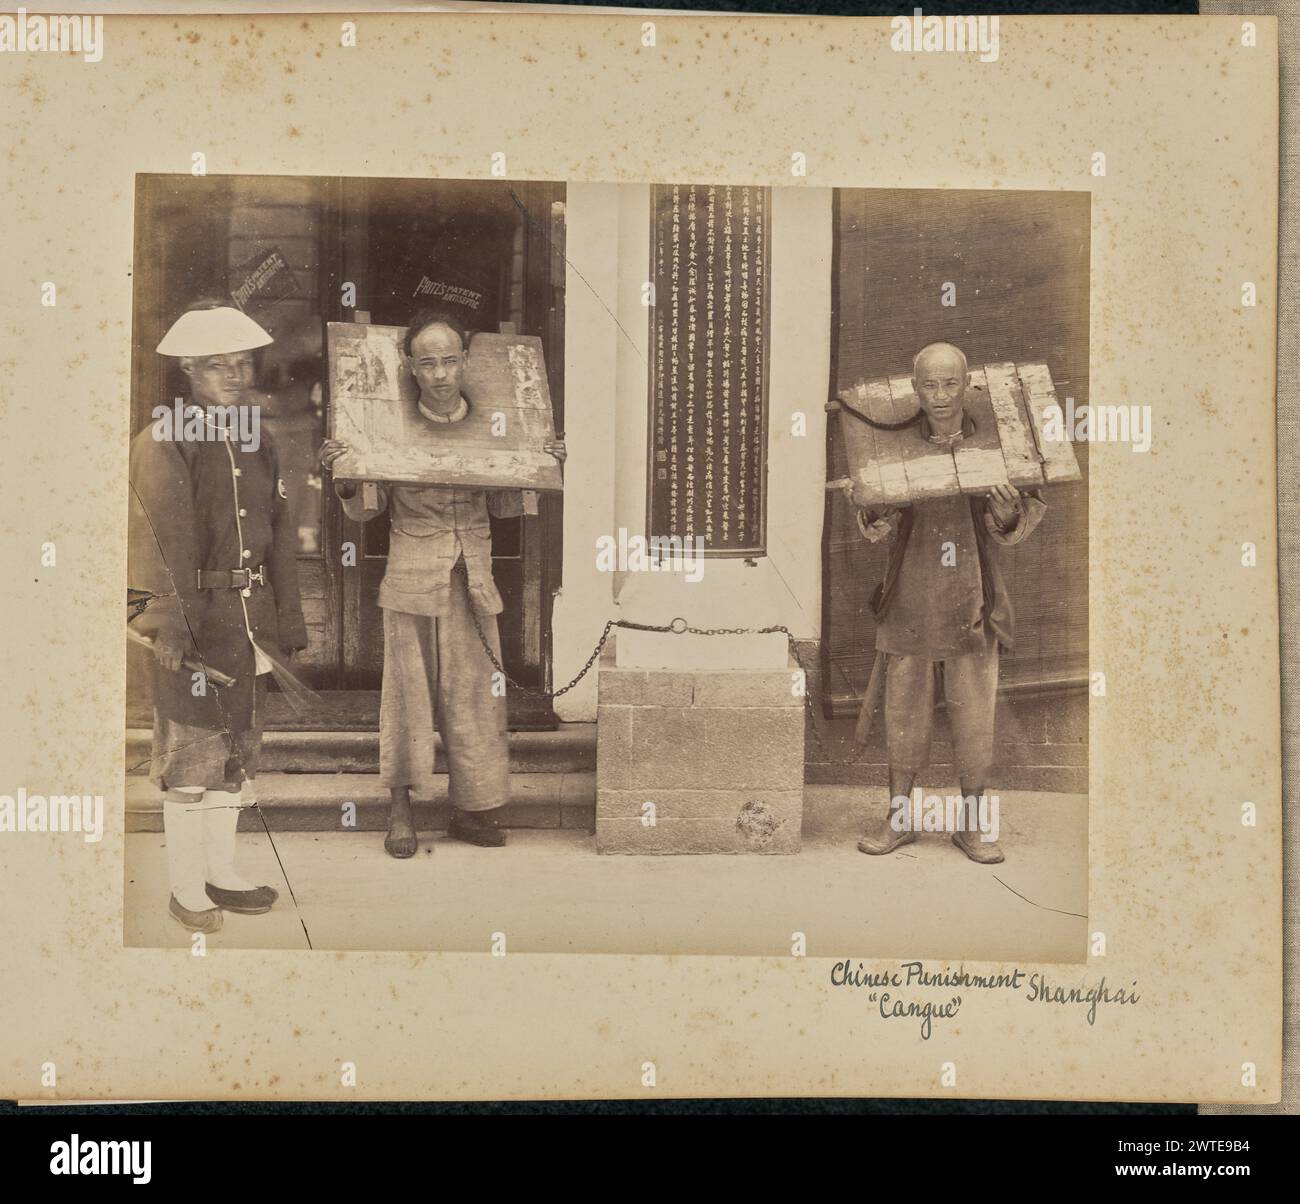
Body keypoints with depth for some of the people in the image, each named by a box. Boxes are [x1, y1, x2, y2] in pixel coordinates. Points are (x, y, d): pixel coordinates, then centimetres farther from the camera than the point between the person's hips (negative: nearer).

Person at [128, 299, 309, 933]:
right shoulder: (162, 444, -8)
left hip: (251, 621, 7)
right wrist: (169, 623, -23)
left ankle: (222, 873, 28)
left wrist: (287, 625, 12)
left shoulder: (256, 444, 15)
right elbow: (163, 540, -16)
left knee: (238, 749, 15)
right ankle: (187, 891, 11)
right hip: (195, 620, -7)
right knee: (191, 755, -1)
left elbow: (280, 537, 15)